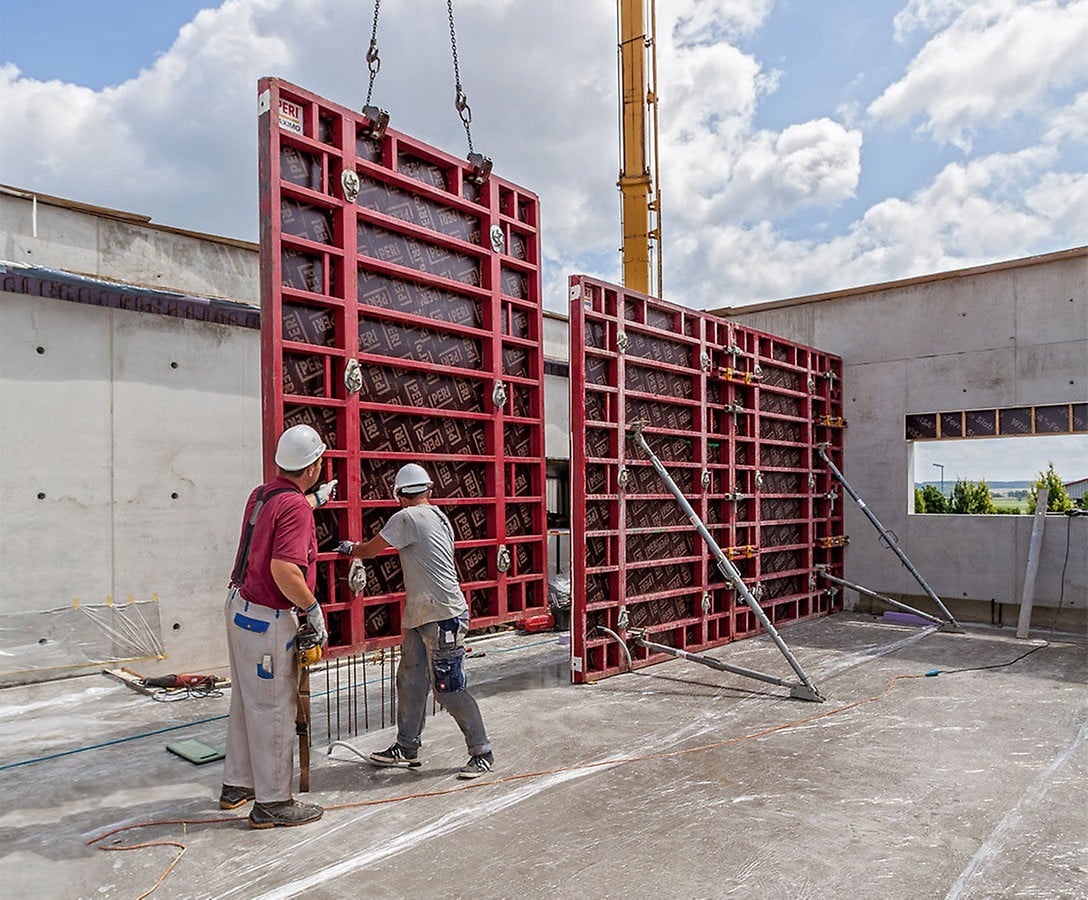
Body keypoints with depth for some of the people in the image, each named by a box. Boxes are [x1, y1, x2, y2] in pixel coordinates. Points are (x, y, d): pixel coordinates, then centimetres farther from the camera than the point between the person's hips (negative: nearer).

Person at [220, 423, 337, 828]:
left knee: (246, 701, 20)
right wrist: (312, 608, -18)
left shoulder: (261, 494, 7)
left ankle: (237, 785, 34)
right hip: (268, 619, -10)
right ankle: (273, 803, 12)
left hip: (241, 607, 10)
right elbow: (285, 570, -31)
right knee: (274, 710, 1)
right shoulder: (294, 507, -21)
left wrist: (315, 499, 44)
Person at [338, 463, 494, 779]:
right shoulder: (439, 517, 12)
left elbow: (370, 550, -4)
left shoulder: (407, 518, -13)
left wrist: (350, 549, 16)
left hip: (443, 616, -10)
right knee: (410, 681, 15)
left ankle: (482, 753, 7)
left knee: (449, 689, -3)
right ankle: (407, 749, 26)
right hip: (421, 616, 10)